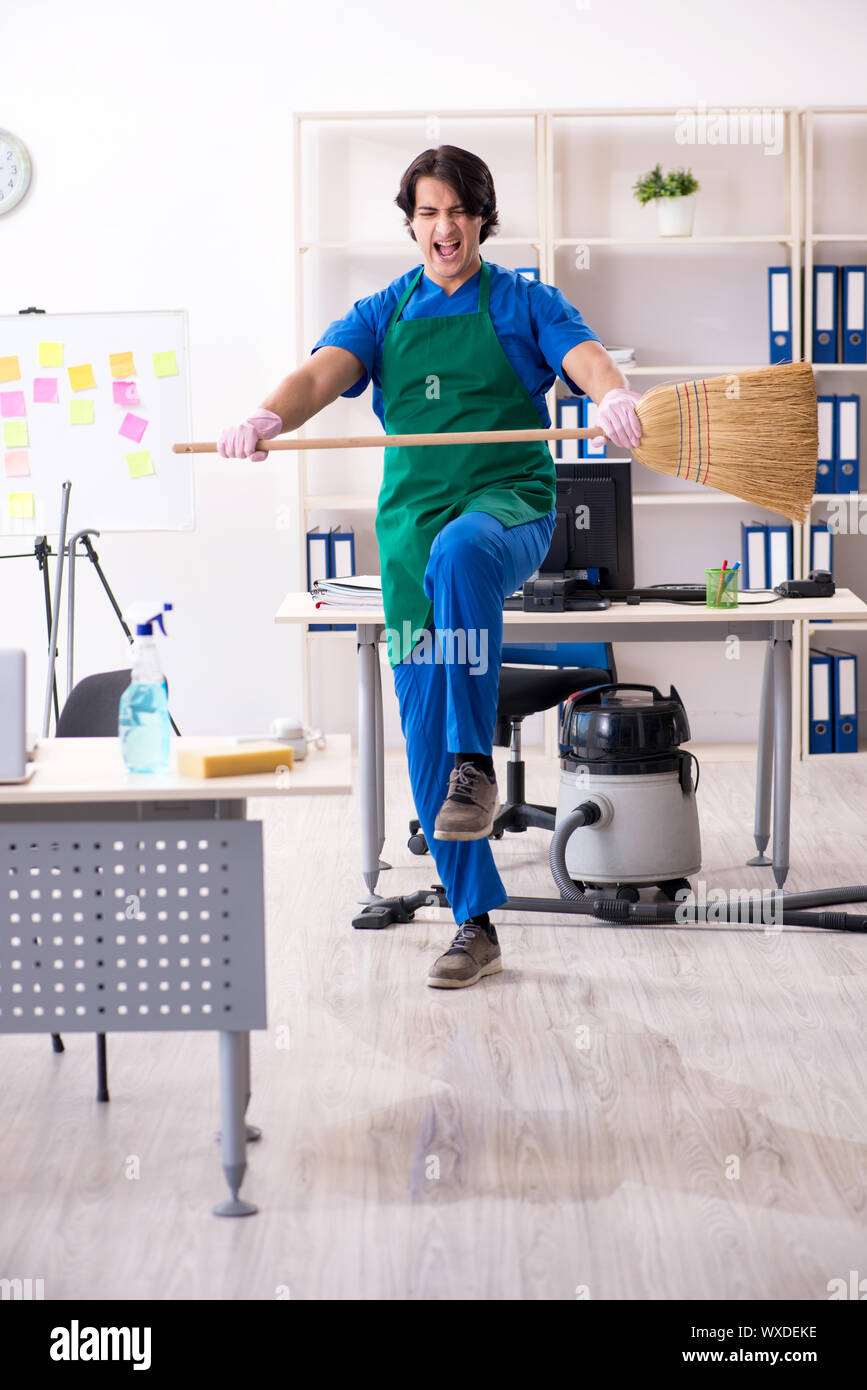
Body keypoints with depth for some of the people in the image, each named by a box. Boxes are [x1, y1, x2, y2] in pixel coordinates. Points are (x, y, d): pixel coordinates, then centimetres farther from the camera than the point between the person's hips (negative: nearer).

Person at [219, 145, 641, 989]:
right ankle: (475, 925, 11)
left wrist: (616, 398, -37)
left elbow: (586, 357, -12)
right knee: (425, 739, 1)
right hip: (411, 518, 4)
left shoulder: (524, 305, 6)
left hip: (509, 507, -4)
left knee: (458, 555, -42)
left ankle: (475, 764, -37)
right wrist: (269, 417, -28)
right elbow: (324, 372, -5)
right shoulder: (382, 314, 13)